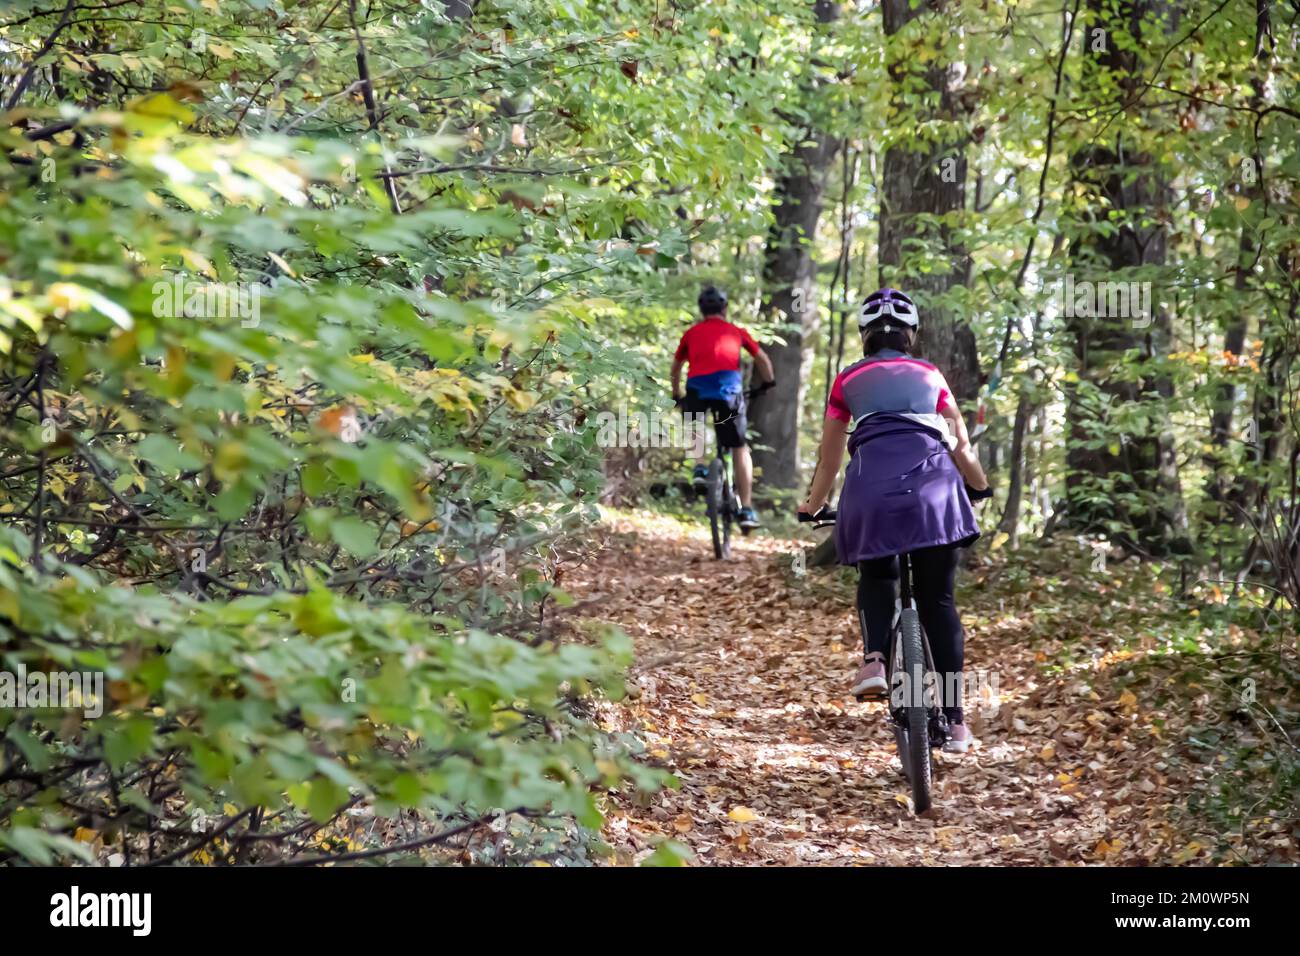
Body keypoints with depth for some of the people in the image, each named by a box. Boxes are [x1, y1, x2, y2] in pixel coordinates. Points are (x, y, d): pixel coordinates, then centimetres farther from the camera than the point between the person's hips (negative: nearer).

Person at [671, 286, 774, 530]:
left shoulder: (691, 333, 24)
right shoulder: (736, 332, 23)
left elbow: (676, 366, 33)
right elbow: (762, 359, 31)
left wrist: (676, 395, 48)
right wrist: (769, 382, 48)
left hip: (697, 389, 1)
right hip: (728, 388, -1)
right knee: (740, 449, 10)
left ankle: (700, 467, 10)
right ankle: (747, 509, 3)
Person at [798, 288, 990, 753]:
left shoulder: (848, 381, 25)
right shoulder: (930, 375, 26)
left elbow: (829, 457, 29)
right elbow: (961, 445, 28)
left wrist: (813, 506, 44)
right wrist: (980, 487, 46)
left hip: (871, 481, 0)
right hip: (932, 481, 0)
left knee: (876, 576, 25)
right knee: (938, 598, 7)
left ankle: (875, 658, -3)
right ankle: (954, 719, 3)